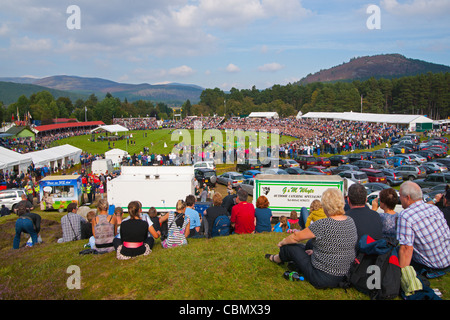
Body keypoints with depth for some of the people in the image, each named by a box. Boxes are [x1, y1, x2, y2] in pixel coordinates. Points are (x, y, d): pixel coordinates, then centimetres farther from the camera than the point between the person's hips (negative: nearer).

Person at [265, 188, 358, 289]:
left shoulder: (322, 225, -25)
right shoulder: (351, 221, -3)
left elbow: (297, 237, -10)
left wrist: (283, 242, 10)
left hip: (323, 279, -7)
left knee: (289, 246, 11)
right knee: (311, 243, 26)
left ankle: (275, 259, 44)